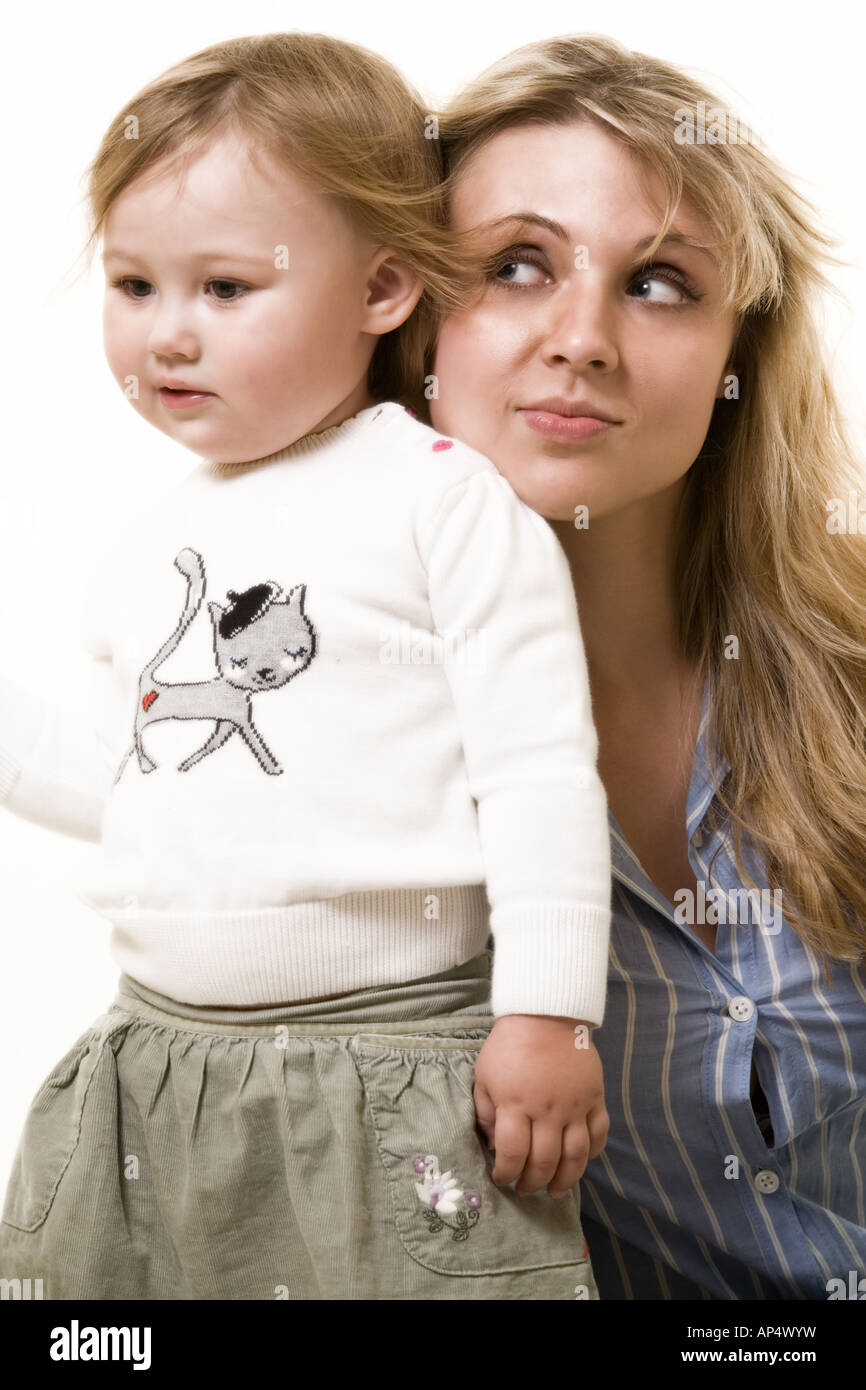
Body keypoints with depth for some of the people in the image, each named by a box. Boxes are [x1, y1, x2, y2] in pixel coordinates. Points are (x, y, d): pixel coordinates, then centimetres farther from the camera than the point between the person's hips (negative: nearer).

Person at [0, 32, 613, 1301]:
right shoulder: (144, 547, 12)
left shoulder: (443, 498, -8)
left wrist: (548, 1014, -13)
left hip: (396, 1066, -6)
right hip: (160, 1068, 6)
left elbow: (539, 770, -11)